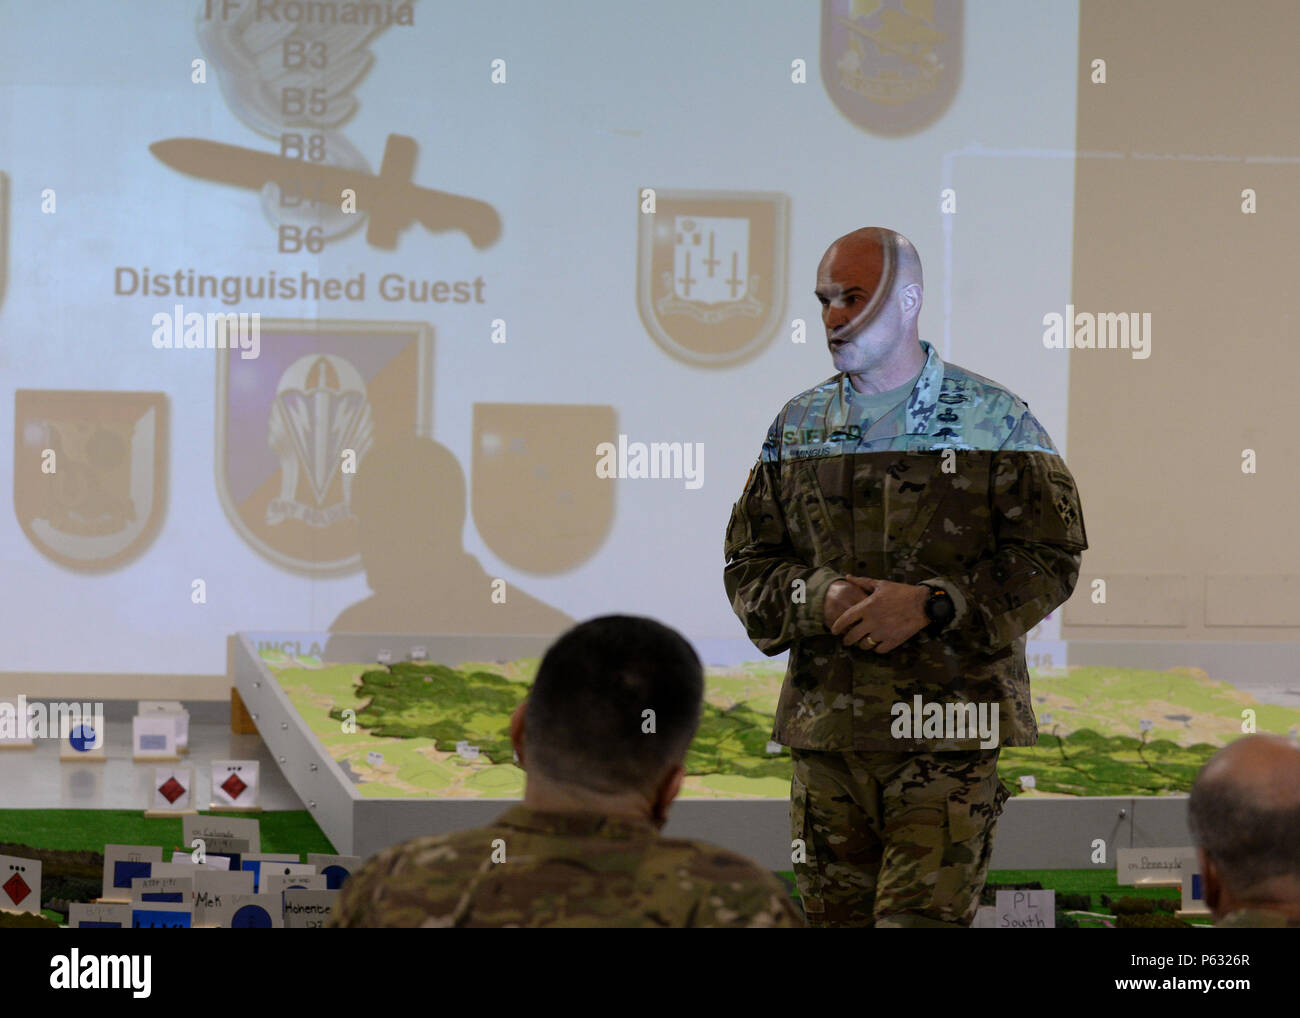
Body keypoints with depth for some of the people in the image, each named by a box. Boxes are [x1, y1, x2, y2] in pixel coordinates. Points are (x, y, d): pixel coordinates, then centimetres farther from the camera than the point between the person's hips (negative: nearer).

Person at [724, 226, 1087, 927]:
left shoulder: (995, 421, 3)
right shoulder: (798, 425, 14)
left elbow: (1050, 556, -3)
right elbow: (748, 564, 13)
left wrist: (931, 605, -15)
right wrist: (817, 600, -9)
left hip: (951, 734, -4)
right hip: (827, 731, 4)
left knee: (923, 916, -11)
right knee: (835, 915, 6)